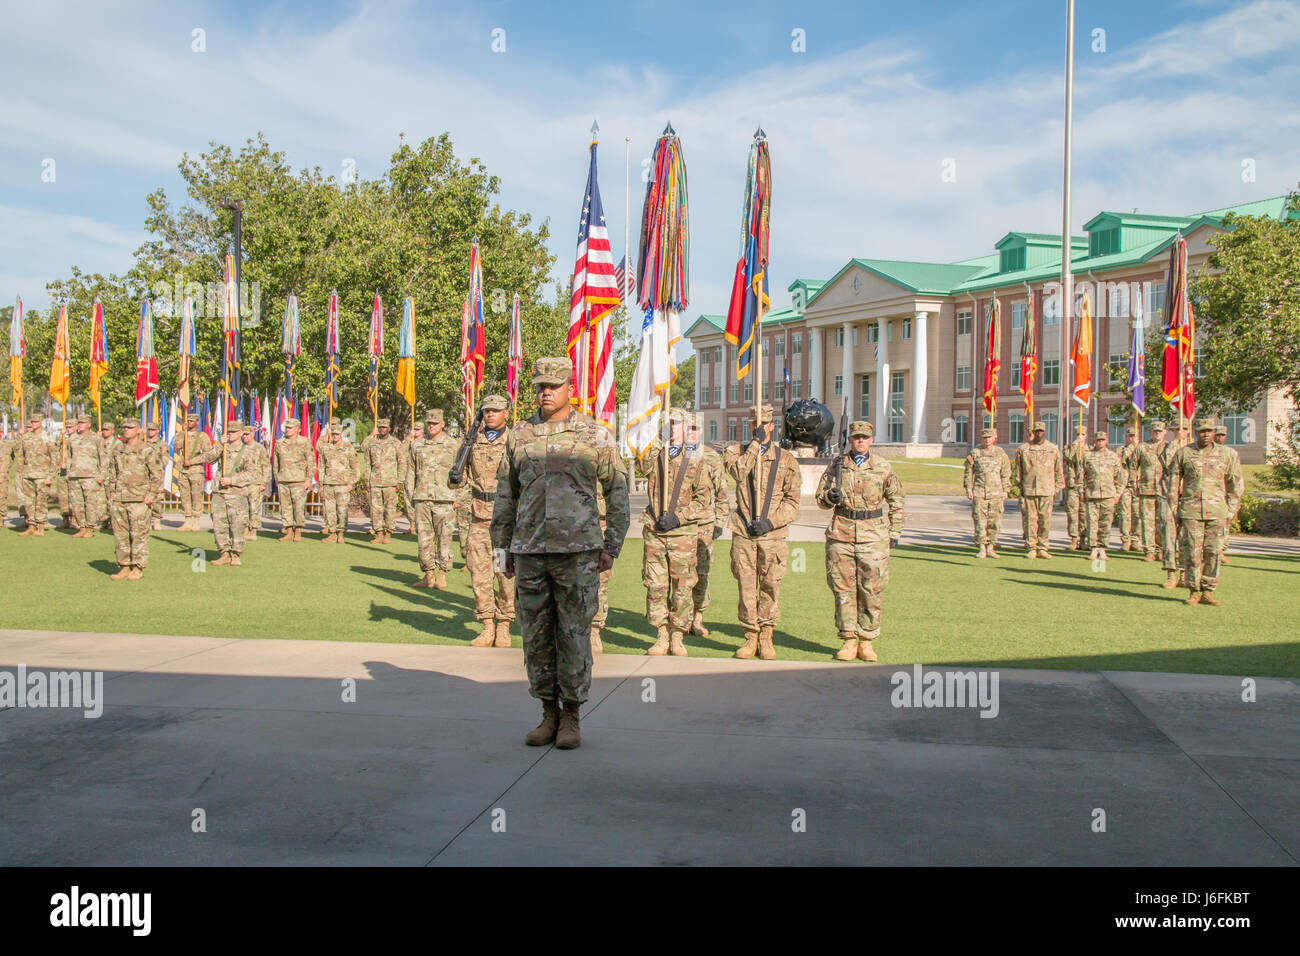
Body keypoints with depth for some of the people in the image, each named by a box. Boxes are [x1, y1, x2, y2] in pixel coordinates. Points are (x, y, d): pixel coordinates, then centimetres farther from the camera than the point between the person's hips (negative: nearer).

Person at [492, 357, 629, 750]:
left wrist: (611, 547, -1)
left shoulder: (595, 435, 0)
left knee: (573, 636, 0)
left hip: (578, 551, -3)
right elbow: (506, 494, 15)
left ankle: (572, 715, 12)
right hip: (530, 551, 3)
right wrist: (505, 548, 12)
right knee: (536, 636, 7)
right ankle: (549, 713, 19)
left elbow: (617, 492, 4)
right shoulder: (519, 436, 8)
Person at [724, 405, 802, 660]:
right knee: (746, 586, 1)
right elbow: (738, 471, -14)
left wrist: (771, 522, -9)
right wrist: (755, 443, -12)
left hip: (772, 534, 0)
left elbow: (793, 500, 3)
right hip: (743, 534, 0)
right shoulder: (736, 452, 10)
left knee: (770, 587, 2)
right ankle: (750, 637, 12)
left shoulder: (786, 459, 7)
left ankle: (766, 638, 14)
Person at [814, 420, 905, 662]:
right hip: (841, 533, 1)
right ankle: (848, 640, 9)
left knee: (872, 591, 0)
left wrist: (895, 532, 10)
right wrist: (830, 497, -13)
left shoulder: (883, 467, 6)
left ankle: (867, 640, 9)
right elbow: (820, 499, 10)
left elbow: (897, 501, 16)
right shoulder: (836, 465, 7)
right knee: (843, 589, 1)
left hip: (873, 536, 0)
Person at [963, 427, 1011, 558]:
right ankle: (982, 549, 3)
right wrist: (969, 489, 0)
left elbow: (1006, 474, 11)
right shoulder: (974, 453, 5)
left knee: (994, 521, 1)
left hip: (996, 493, 1)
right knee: (980, 521, -4)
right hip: (979, 492, -1)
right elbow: (968, 473, 7)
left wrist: (1006, 490, 5)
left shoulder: (1000, 453, 8)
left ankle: (990, 548, 10)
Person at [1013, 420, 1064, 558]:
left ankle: (1043, 548, 6)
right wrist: (1020, 487, 8)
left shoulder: (1053, 448, 8)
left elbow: (1058, 470, 13)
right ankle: (1031, 548, 4)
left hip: (1047, 490, 0)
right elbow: (1018, 470, 12)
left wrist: (1057, 489, 9)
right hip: (1028, 490, 0)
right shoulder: (1023, 449, 7)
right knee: (1030, 519, -2)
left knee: (1045, 520, -2)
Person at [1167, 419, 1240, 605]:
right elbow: (1173, 480, 7)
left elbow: (1233, 484, 17)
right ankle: (1194, 592, 6)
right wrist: (1174, 509, 3)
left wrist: (1231, 509, 13)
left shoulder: (1224, 455, 10)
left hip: (1216, 510, 2)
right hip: (1191, 510, -1)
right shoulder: (1183, 453, 5)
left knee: (1213, 552, -1)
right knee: (1192, 552, -3)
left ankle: (1208, 591, 8)